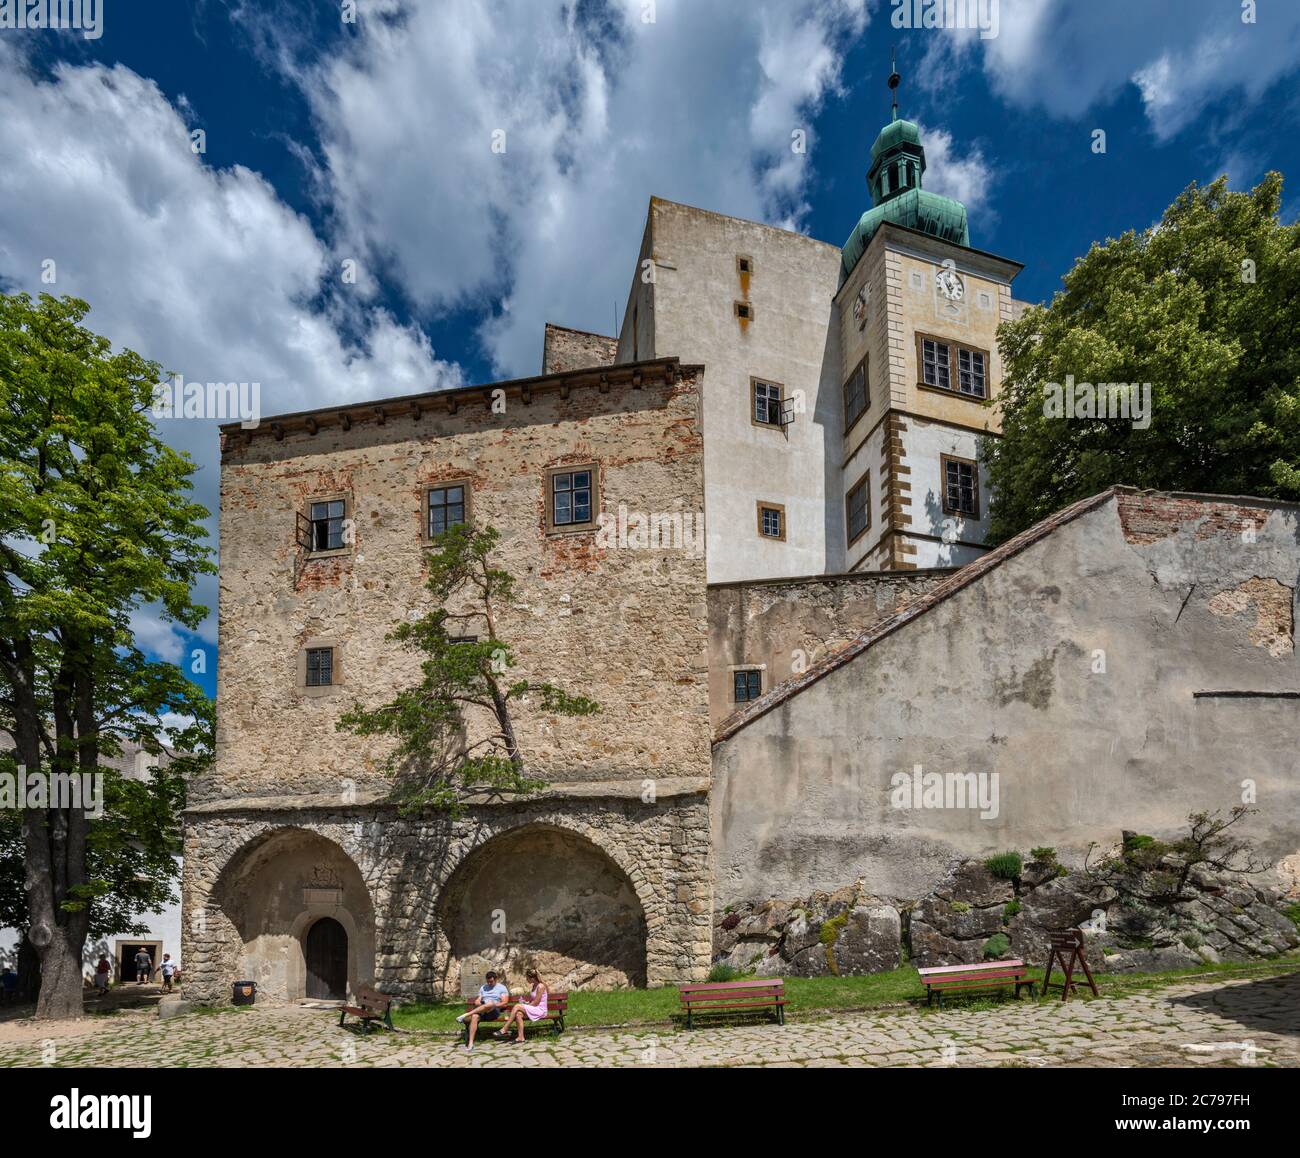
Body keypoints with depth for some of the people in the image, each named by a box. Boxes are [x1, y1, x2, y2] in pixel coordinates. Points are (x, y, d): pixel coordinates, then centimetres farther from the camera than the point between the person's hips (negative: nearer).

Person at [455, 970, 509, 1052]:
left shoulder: (502, 988, 12)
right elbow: (478, 1001, 18)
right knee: (474, 1017, -33)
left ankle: (466, 1015, -34)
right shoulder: (483, 988, 25)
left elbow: (504, 1003, 1)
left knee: (490, 1003, -40)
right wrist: (478, 1003, -5)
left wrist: (493, 1005, -12)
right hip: (482, 1011, 4)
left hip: (495, 1011, -4)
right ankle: (470, 1044, -38)